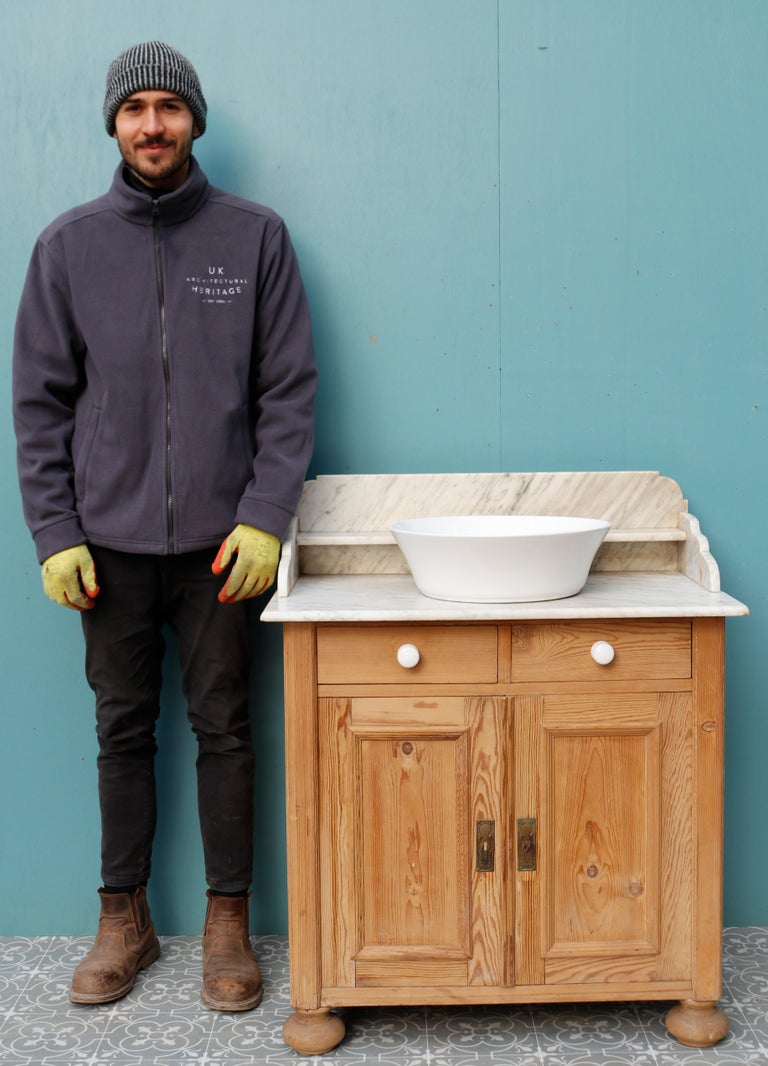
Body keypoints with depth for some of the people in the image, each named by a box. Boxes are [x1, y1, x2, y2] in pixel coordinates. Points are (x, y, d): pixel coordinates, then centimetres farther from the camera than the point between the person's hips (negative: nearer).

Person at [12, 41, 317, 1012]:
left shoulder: (254, 236, 2)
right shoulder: (69, 244, 5)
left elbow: (289, 389, 0)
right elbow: (40, 402, 5)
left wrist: (264, 516, -10)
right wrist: (54, 534, -3)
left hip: (221, 537, -1)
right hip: (109, 538, 2)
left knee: (222, 728, 6)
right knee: (123, 730, 10)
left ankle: (227, 923, 21)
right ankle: (123, 921, 25)